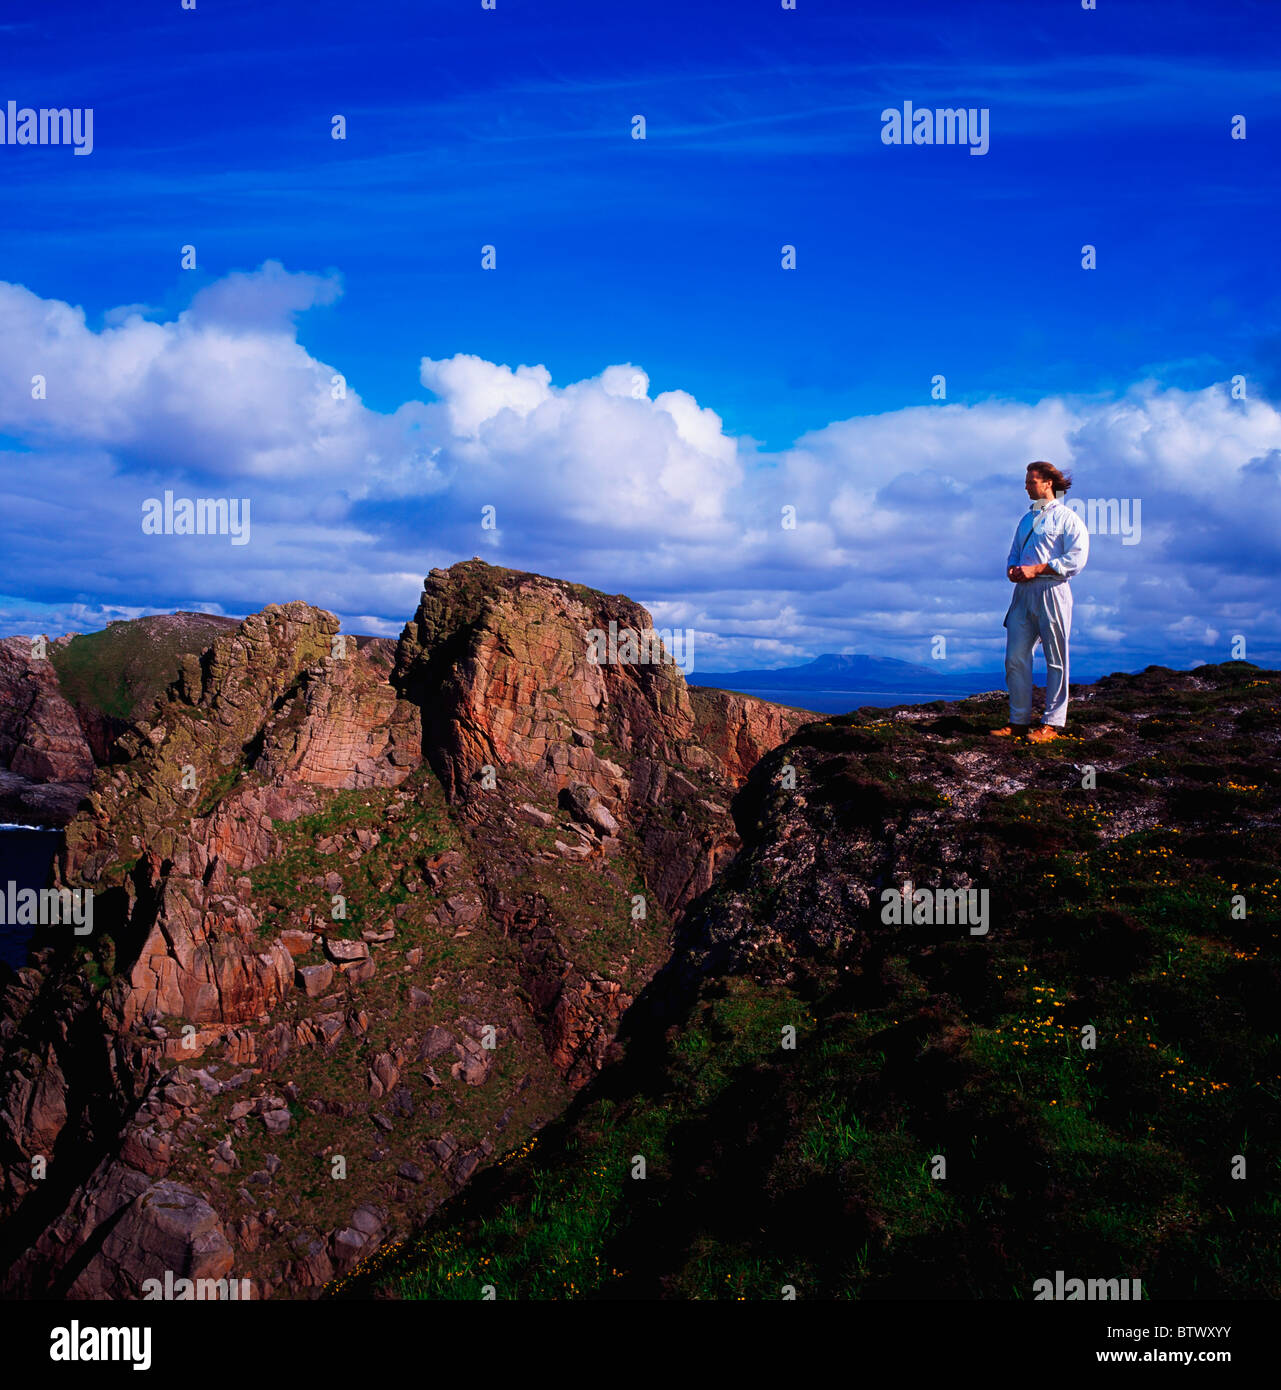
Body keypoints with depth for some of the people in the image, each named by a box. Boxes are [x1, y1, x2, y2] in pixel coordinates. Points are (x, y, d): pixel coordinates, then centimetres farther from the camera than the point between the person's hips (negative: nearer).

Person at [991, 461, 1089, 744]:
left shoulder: (1067, 518, -1)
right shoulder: (1026, 520, 21)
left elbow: (1076, 559, -11)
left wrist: (1035, 570, -15)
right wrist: (1012, 569, 3)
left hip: (1051, 591, -7)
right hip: (1023, 592, 7)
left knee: (1056, 660, -1)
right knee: (1015, 659, 3)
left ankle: (1052, 723, 4)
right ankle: (1019, 720, 11)